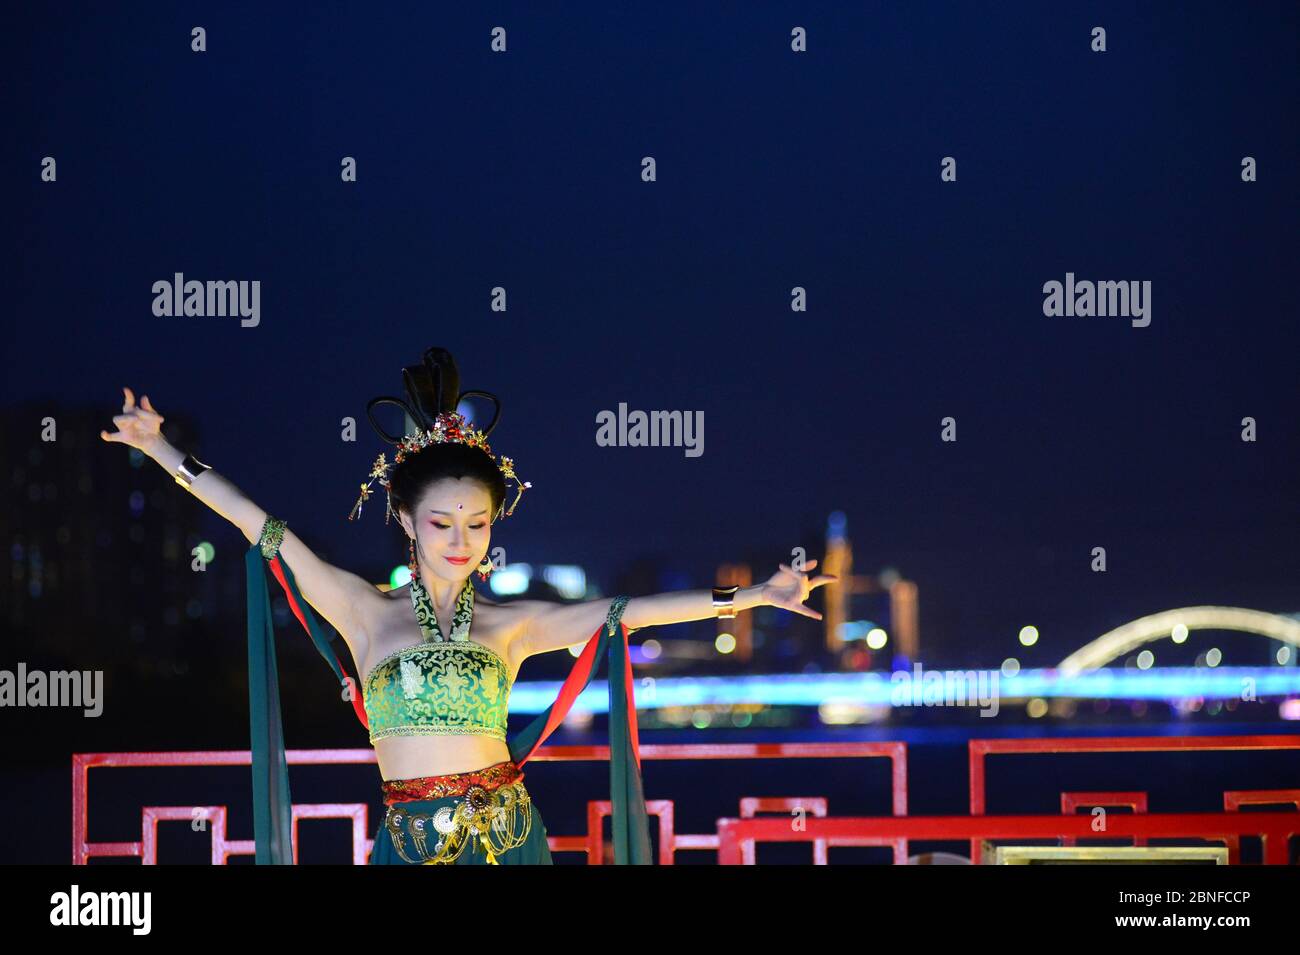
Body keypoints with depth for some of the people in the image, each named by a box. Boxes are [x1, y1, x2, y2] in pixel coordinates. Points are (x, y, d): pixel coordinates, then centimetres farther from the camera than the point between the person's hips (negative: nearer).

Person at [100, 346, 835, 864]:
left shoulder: (510, 625, 7)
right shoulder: (366, 611, 4)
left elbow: (630, 611, 5)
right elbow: (259, 525, 3)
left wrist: (753, 597, 2)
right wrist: (159, 447, 3)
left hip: (507, 835, 1)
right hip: (409, 842, -1)